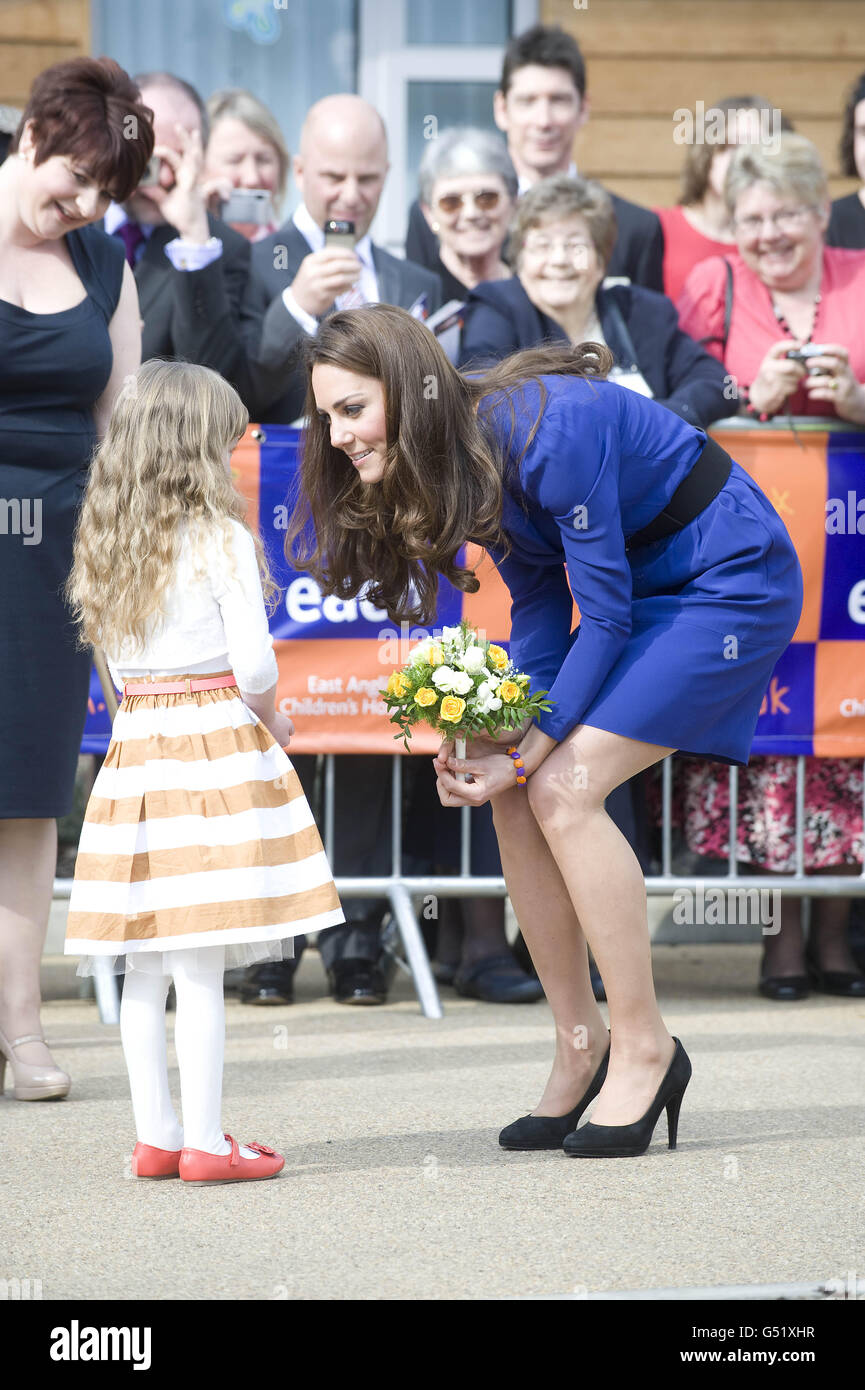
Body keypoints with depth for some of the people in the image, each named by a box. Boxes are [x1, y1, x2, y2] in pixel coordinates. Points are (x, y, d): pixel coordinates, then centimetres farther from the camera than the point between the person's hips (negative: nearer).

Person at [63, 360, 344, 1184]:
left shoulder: (107, 547, 10)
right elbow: (252, 662, -14)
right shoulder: (220, 539, -9)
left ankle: (156, 1135, 14)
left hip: (135, 743, 7)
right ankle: (205, 1142, -4)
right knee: (202, 966, -6)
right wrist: (269, 720, 7)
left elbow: (114, 661, 13)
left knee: (145, 966, 9)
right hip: (215, 744, -6)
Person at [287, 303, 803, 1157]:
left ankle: (644, 1048, -9)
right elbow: (540, 610, 1)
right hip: (638, 585, 8)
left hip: (733, 581, -8)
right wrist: (496, 737, -13)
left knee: (563, 789, -19)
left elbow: (604, 612, -25)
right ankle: (580, 1047, 6)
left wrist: (528, 751, -21)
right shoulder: (462, 462, -3)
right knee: (514, 795, -4)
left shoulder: (548, 428, -29)